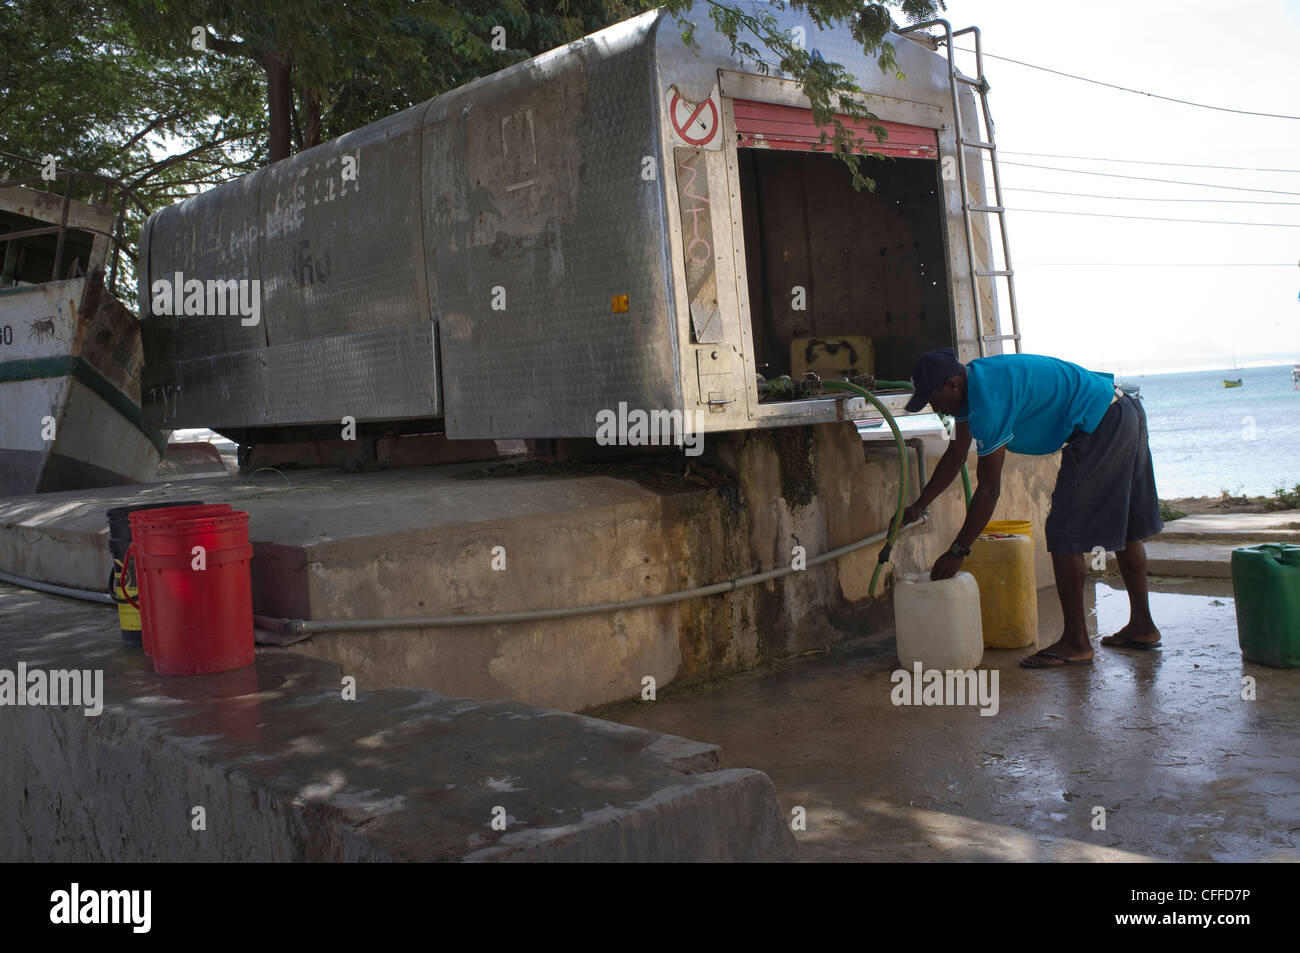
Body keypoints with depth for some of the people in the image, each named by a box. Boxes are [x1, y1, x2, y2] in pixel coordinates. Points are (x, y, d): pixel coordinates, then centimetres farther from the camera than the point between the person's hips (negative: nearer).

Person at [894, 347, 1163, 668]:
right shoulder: (972, 382, 7)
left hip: (1101, 428, -11)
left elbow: (989, 489, -21)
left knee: (1065, 533, -6)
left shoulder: (988, 400, -24)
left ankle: (1076, 642, -1)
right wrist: (917, 507, 19)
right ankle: (1142, 627, 28)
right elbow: (956, 455, 18)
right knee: (1124, 527, 17)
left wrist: (957, 552, -15)